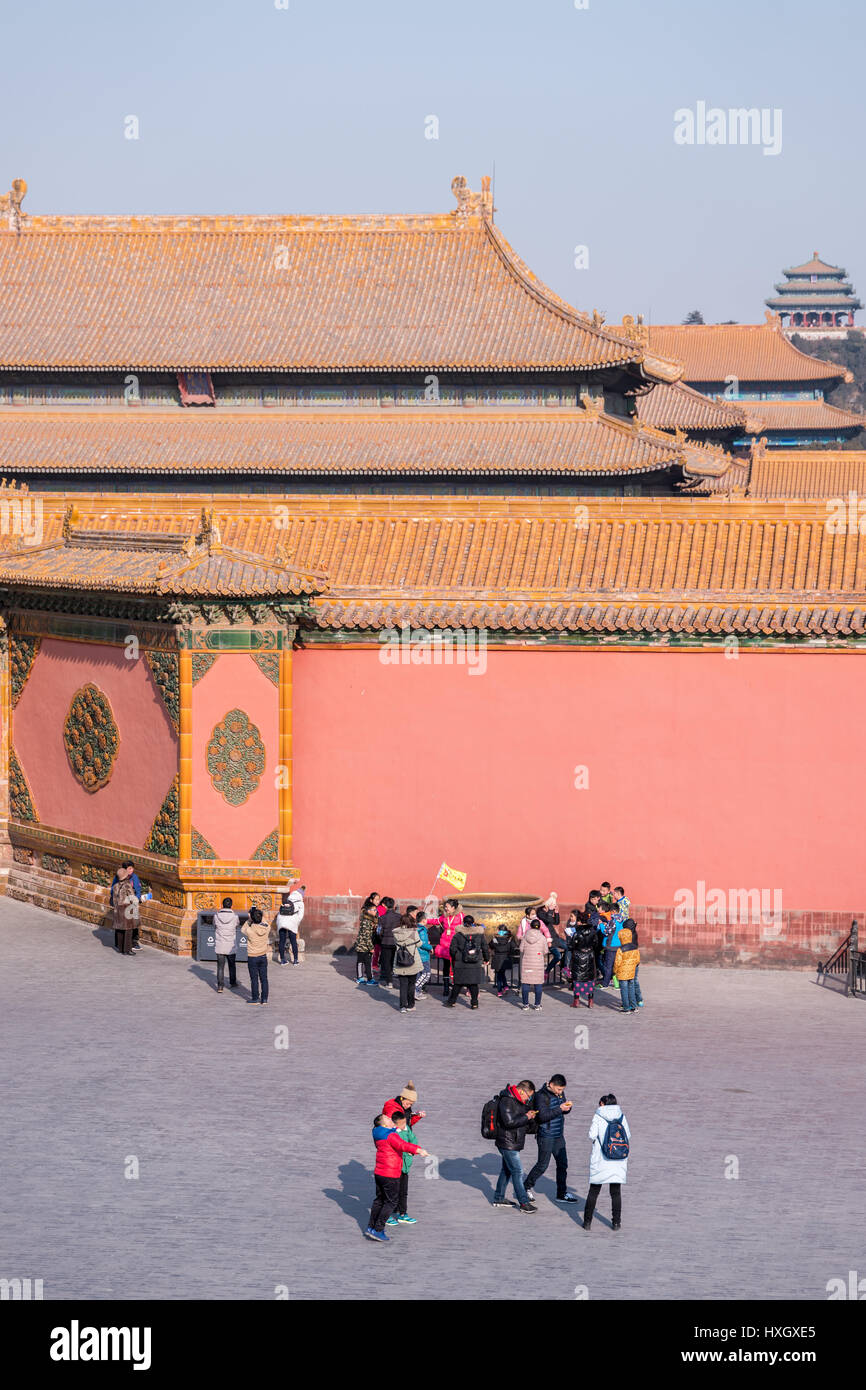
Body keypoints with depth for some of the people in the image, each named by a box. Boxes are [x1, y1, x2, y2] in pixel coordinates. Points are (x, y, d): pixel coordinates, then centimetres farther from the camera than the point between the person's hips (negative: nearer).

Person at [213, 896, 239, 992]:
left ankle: (220, 987, -3)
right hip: (231, 946, 0)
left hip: (219, 946, 0)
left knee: (220, 967, 4)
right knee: (232, 965, 20)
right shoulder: (235, 916, -12)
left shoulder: (216, 916, -10)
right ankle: (233, 983, 33)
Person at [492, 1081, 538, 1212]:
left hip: (513, 1143, 10)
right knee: (517, 1171, -8)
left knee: (506, 1170, 17)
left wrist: (530, 1115, 0)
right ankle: (524, 1203, -5)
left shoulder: (517, 1101, 12)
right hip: (508, 1143, -10)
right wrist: (526, 1117, -20)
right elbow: (509, 1121, -28)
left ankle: (498, 1199, 27)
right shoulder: (506, 1101, -20)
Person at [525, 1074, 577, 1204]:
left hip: (558, 1135, 7)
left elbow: (563, 1111, 14)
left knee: (562, 1163, 8)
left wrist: (567, 1107, -9)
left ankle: (562, 1194, 17)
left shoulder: (560, 1093, 4)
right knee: (542, 1165, -1)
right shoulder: (541, 1096, -18)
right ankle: (527, 1187, 19)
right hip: (546, 1136, -7)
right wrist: (559, 1109, -31)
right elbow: (543, 1116, -26)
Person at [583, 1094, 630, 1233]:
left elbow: (592, 1135, -13)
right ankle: (616, 1222, 10)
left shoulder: (598, 1116, -4)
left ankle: (587, 1221, 8)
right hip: (619, 1161, 2)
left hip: (600, 1160, -2)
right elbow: (628, 1135, 4)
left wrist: (595, 1140, 9)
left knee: (593, 1191, 8)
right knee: (616, 1192, 11)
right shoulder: (621, 1116, 3)